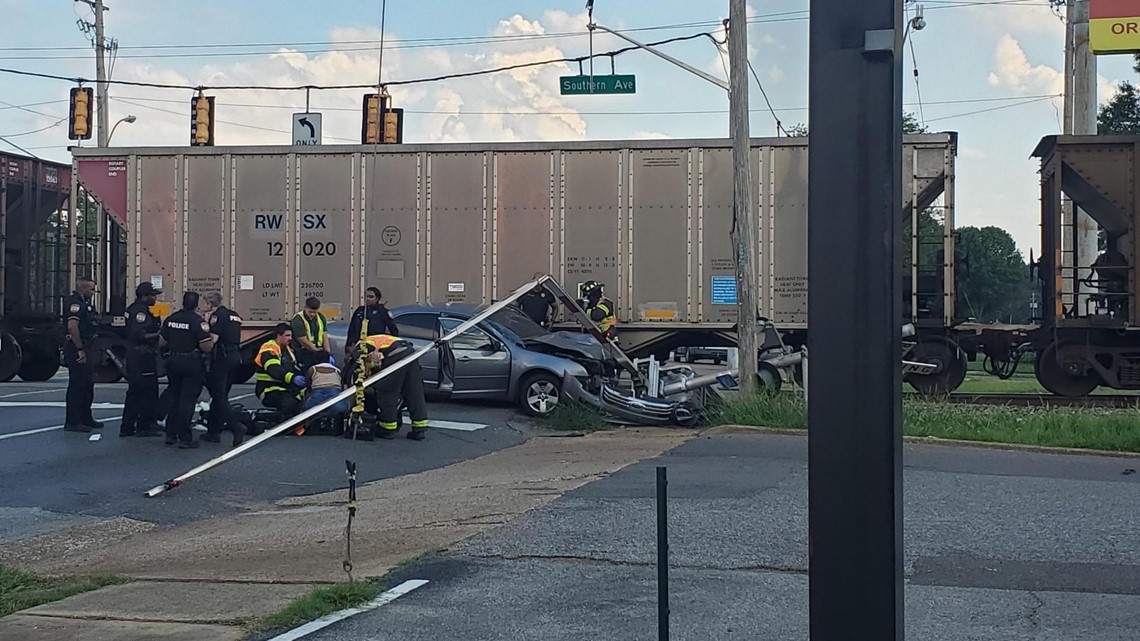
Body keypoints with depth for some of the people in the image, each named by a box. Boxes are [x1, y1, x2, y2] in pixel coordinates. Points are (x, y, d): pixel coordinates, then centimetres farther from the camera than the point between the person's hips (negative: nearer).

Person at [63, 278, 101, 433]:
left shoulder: (84, 303, 18)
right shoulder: (76, 303, -15)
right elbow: (72, 327, -25)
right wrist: (80, 350, -25)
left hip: (84, 350, 11)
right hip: (77, 351, -11)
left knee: (87, 385, 16)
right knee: (77, 385, -7)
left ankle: (86, 419, 25)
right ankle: (72, 422, -3)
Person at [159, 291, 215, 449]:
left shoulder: (170, 319, 5)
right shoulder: (198, 321, -14)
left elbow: (161, 342, 12)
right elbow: (207, 347, -19)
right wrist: (211, 339, 1)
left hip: (173, 362, 6)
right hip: (192, 363, -6)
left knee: (174, 398, 17)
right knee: (188, 400, -3)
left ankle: (171, 434, 21)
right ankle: (185, 438, -3)